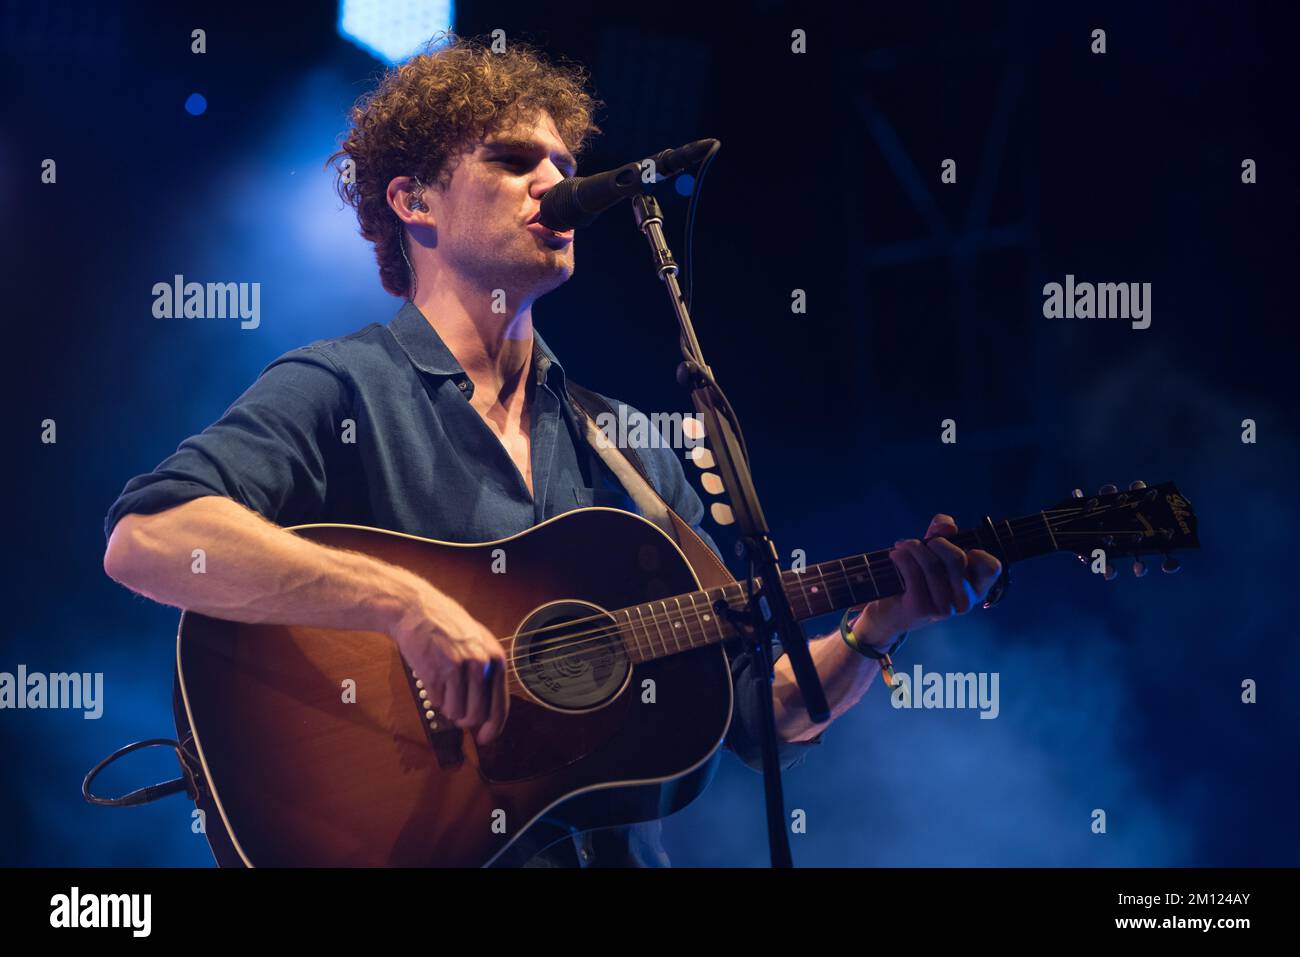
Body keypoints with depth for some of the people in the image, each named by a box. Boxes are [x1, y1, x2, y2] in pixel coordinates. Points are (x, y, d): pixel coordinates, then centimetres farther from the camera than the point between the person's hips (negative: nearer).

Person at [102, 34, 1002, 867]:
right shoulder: (340, 390, -2)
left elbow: (762, 719, 15)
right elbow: (148, 536, -19)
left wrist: (878, 626, -2)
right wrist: (409, 603, -25)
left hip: (619, 845, 6)